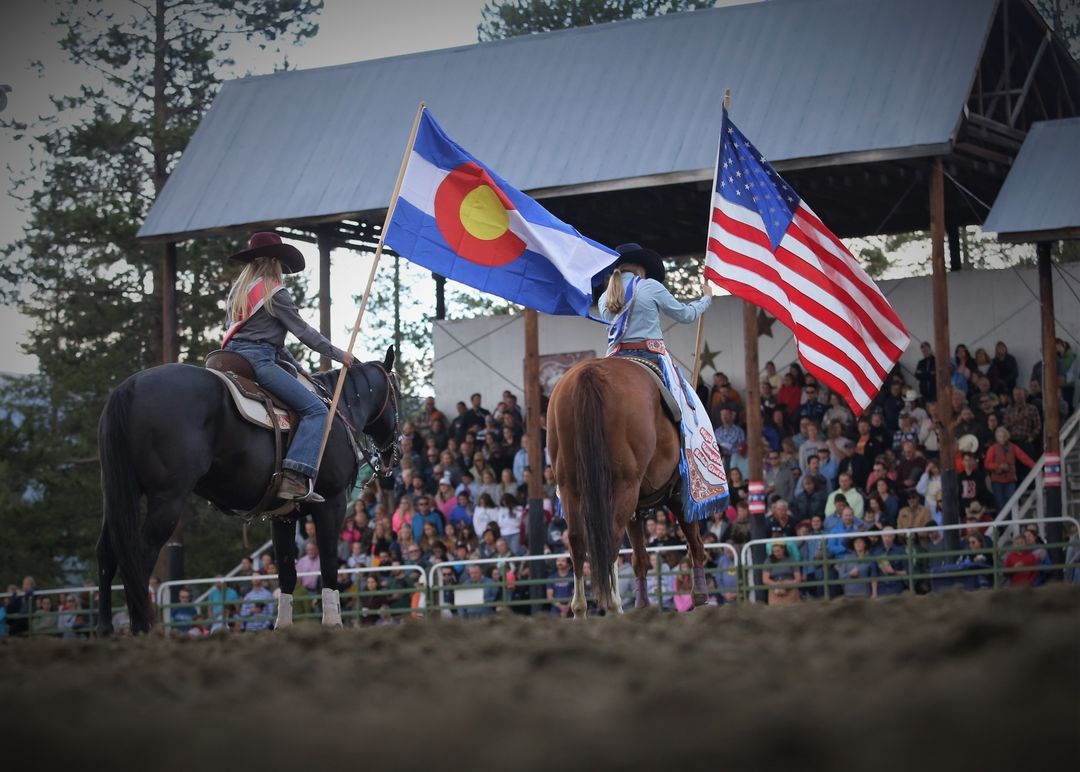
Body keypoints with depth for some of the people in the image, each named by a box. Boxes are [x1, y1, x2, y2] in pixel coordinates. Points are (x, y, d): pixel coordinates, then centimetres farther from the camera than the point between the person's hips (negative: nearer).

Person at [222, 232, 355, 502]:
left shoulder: (239, 288, 20)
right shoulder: (274, 291, -5)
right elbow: (302, 331, -5)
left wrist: (289, 359, 27)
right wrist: (339, 354, 4)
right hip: (258, 359, -9)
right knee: (316, 410, -13)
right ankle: (295, 479, -29)